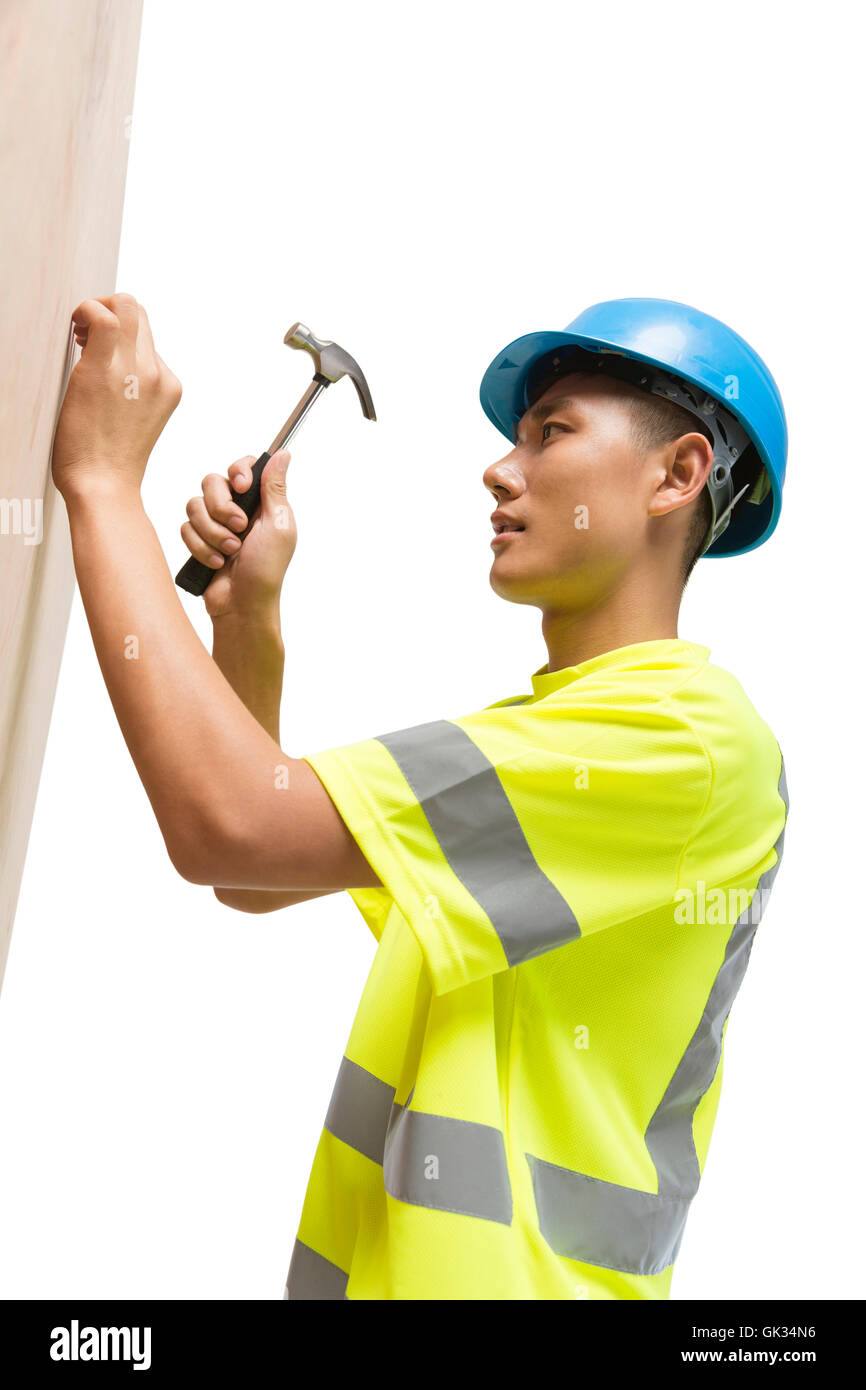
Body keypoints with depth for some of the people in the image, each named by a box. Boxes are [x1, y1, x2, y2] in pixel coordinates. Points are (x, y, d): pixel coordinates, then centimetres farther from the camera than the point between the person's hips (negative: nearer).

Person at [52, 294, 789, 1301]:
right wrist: (247, 617, 1)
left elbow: (231, 829, -25)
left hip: (487, 1273, -8)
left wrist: (102, 479, -16)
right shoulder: (524, 734, 13)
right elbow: (251, 880, 12)